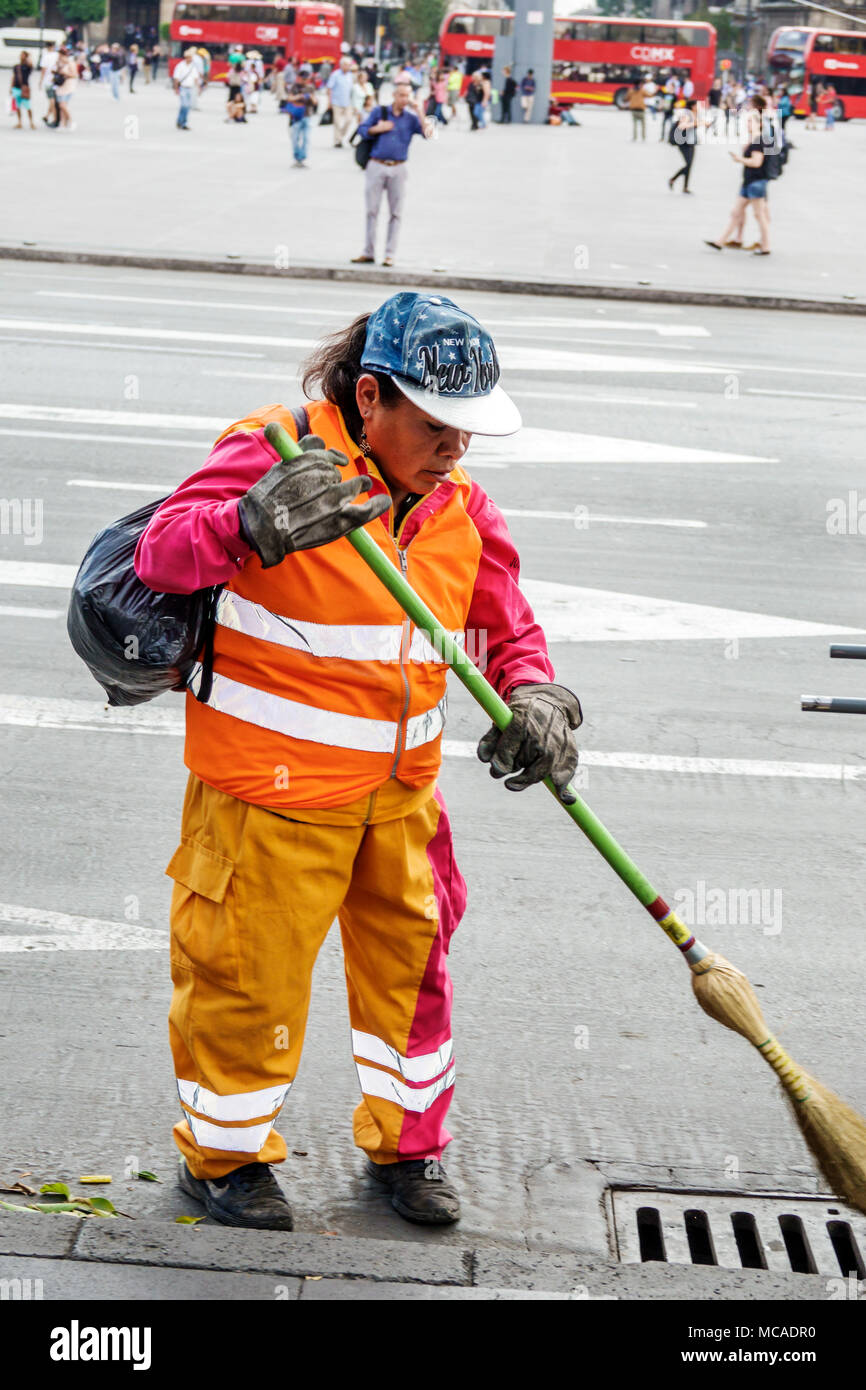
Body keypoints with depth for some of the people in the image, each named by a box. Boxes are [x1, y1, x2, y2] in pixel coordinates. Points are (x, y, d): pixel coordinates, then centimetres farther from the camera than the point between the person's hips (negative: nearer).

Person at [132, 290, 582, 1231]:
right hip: (270, 785, -6)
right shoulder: (278, 450, -17)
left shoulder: (458, 504, 3)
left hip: (399, 789, 6)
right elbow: (161, 553, -26)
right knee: (249, 972, 6)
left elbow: (506, 622, 10)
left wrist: (535, 697, -13)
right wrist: (252, 525, -47)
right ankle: (221, 1153, 29)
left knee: (409, 960, 16)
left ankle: (404, 1143, 37)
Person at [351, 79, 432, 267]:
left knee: (395, 213, 1)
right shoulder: (379, 112, 6)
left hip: (398, 169, 0)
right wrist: (377, 129, -9)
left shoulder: (411, 118, 5)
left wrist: (417, 110, -12)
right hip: (376, 167, 0)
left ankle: (390, 254, 7)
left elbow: (427, 133, -10)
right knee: (371, 211, 3)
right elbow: (361, 129, 7)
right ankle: (368, 253, 10)